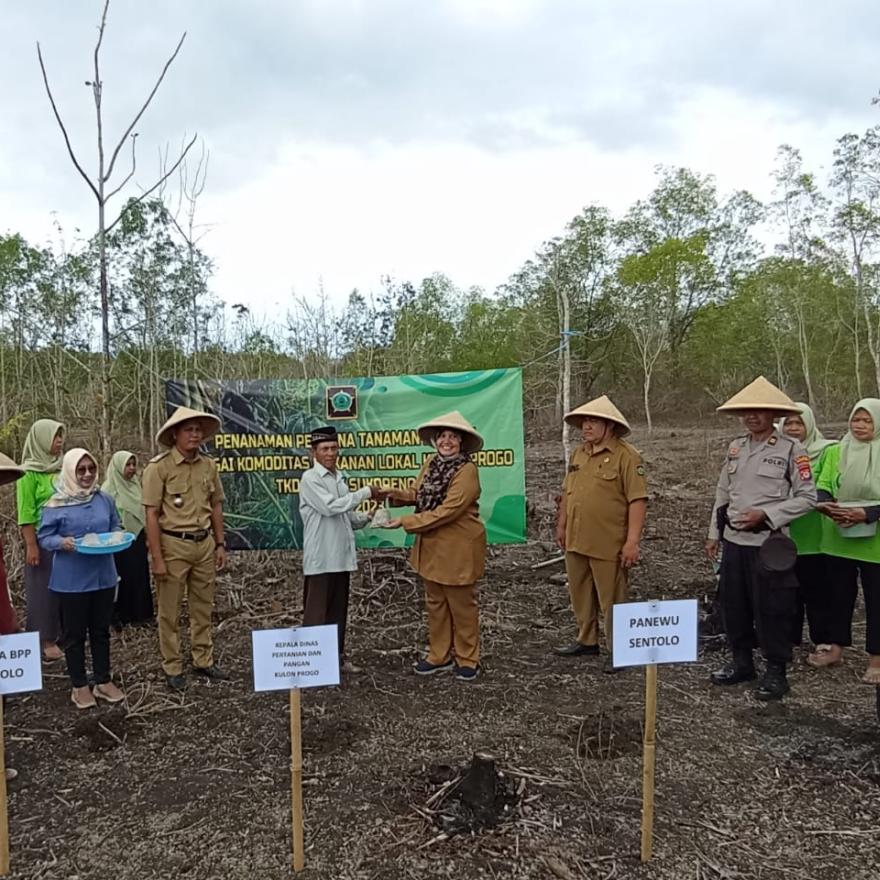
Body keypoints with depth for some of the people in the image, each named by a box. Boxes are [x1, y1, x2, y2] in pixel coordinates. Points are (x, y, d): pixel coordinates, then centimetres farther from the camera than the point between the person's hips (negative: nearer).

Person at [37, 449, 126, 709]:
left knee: (101, 630, 14)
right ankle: (79, 686, 21)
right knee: (75, 633, 8)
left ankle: (103, 682, 26)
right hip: (71, 580, -4)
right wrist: (62, 542, -24)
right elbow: (44, 536, -5)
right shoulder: (56, 504, -9)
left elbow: (115, 526, 13)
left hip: (103, 576, 4)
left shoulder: (105, 500, 4)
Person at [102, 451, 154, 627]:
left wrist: (147, 537, 14)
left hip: (137, 539, 6)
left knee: (139, 576, 11)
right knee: (122, 577, 2)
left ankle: (138, 612, 21)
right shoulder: (109, 489, -12)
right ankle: (119, 615, 13)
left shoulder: (135, 485, 8)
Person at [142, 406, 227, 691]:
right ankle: (172, 668, 20)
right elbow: (151, 515, -11)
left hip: (204, 544, 5)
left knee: (203, 608, 14)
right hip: (173, 545, -5)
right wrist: (157, 558, -13)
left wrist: (220, 544, 10)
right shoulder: (159, 467, -10)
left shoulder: (208, 465, 5)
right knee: (170, 612, 7)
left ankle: (203, 661, 28)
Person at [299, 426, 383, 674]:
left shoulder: (340, 478, 14)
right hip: (320, 558, -7)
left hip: (342, 555, 7)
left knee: (338, 609, 14)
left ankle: (337, 656, 24)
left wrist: (368, 518, 1)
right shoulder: (310, 479, -9)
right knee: (316, 610, 0)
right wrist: (365, 492, -16)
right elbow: (330, 507, -20)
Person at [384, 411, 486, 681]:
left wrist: (405, 522, -25)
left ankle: (467, 659, 25)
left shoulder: (467, 471, -21)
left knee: (462, 606, 9)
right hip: (431, 546, 7)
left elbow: (446, 512, -26)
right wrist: (396, 495, -9)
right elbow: (418, 493, 12)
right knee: (435, 603, 17)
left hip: (459, 549, -7)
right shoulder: (431, 463, 2)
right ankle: (440, 655, 32)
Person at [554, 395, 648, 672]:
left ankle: (617, 650, 20)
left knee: (612, 600, 5)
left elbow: (638, 500, -16)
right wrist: (561, 526, 19)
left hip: (608, 545, -7)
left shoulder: (626, 456, -12)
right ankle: (587, 641, 35)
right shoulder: (578, 453, 11)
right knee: (580, 595, 18)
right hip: (576, 542, 7)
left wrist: (632, 541, -20)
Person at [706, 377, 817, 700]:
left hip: (768, 544, -5)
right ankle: (742, 662, 31)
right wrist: (714, 534, 13)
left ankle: (776, 671, 19)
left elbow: (808, 497, -9)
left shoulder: (791, 450, -8)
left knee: (771, 609, 3)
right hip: (734, 541, 6)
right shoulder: (735, 448, 8)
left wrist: (765, 514, -18)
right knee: (733, 605, 14)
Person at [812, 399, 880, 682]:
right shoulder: (835, 452, 5)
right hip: (839, 537, 3)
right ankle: (836, 648, 27)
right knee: (839, 594, 13)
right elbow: (822, 486, -1)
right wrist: (825, 505, -22)